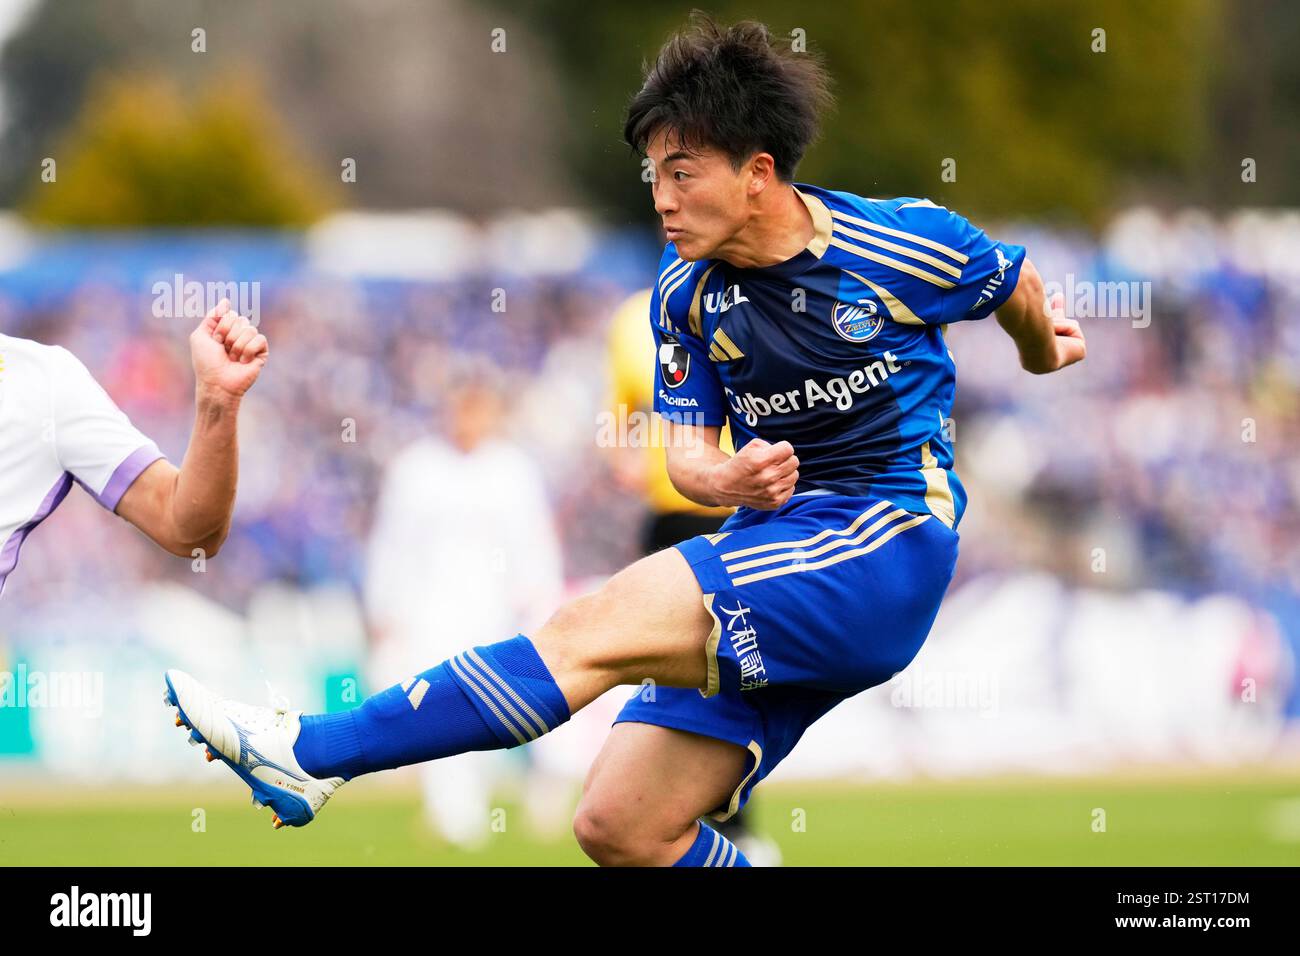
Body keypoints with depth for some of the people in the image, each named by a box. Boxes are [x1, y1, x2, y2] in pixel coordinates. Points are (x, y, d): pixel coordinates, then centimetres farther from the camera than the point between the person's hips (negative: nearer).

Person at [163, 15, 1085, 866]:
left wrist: (1043, 353, 34)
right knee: (619, 825, -6)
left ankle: (311, 752, -26)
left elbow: (1016, 284, 12)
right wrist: (727, 480, -18)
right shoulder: (688, 291, 4)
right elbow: (686, 452, 7)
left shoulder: (912, 245, -9)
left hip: (887, 548, -7)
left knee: (598, 626, -23)